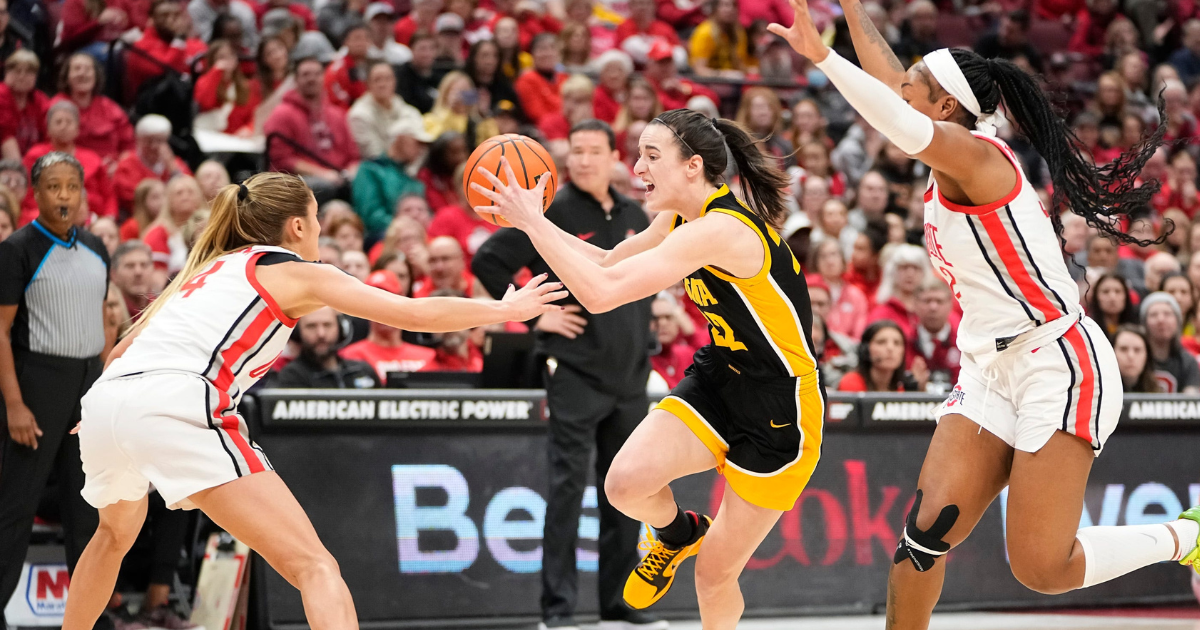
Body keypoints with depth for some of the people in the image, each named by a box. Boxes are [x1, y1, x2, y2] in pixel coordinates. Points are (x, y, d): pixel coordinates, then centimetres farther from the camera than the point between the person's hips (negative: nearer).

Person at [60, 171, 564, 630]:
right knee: (315, 567, -10)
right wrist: (508, 310, 23)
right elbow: (417, 314, 11)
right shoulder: (298, 272, 13)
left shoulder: (210, 266, 30)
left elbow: (126, 348, 32)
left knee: (116, 534, 39)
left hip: (105, 401, 7)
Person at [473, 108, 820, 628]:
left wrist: (532, 221, -25)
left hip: (777, 414, -7)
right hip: (718, 380, 7)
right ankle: (677, 533, 17)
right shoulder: (681, 219, 1)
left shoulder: (719, 230, -28)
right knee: (626, 483, -18)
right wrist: (533, 220, 4)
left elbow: (601, 292, -33)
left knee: (715, 573, 2)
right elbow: (607, 263, 18)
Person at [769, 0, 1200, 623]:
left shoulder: (975, 155, -15)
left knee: (1041, 569, -11)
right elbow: (887, 77, 25)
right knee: (925, 532, -5)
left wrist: (823, 56, -42)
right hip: (989, 372, 9)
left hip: (1058, 365, -9)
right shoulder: (950, 162, 11)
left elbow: (904, 123, -36)